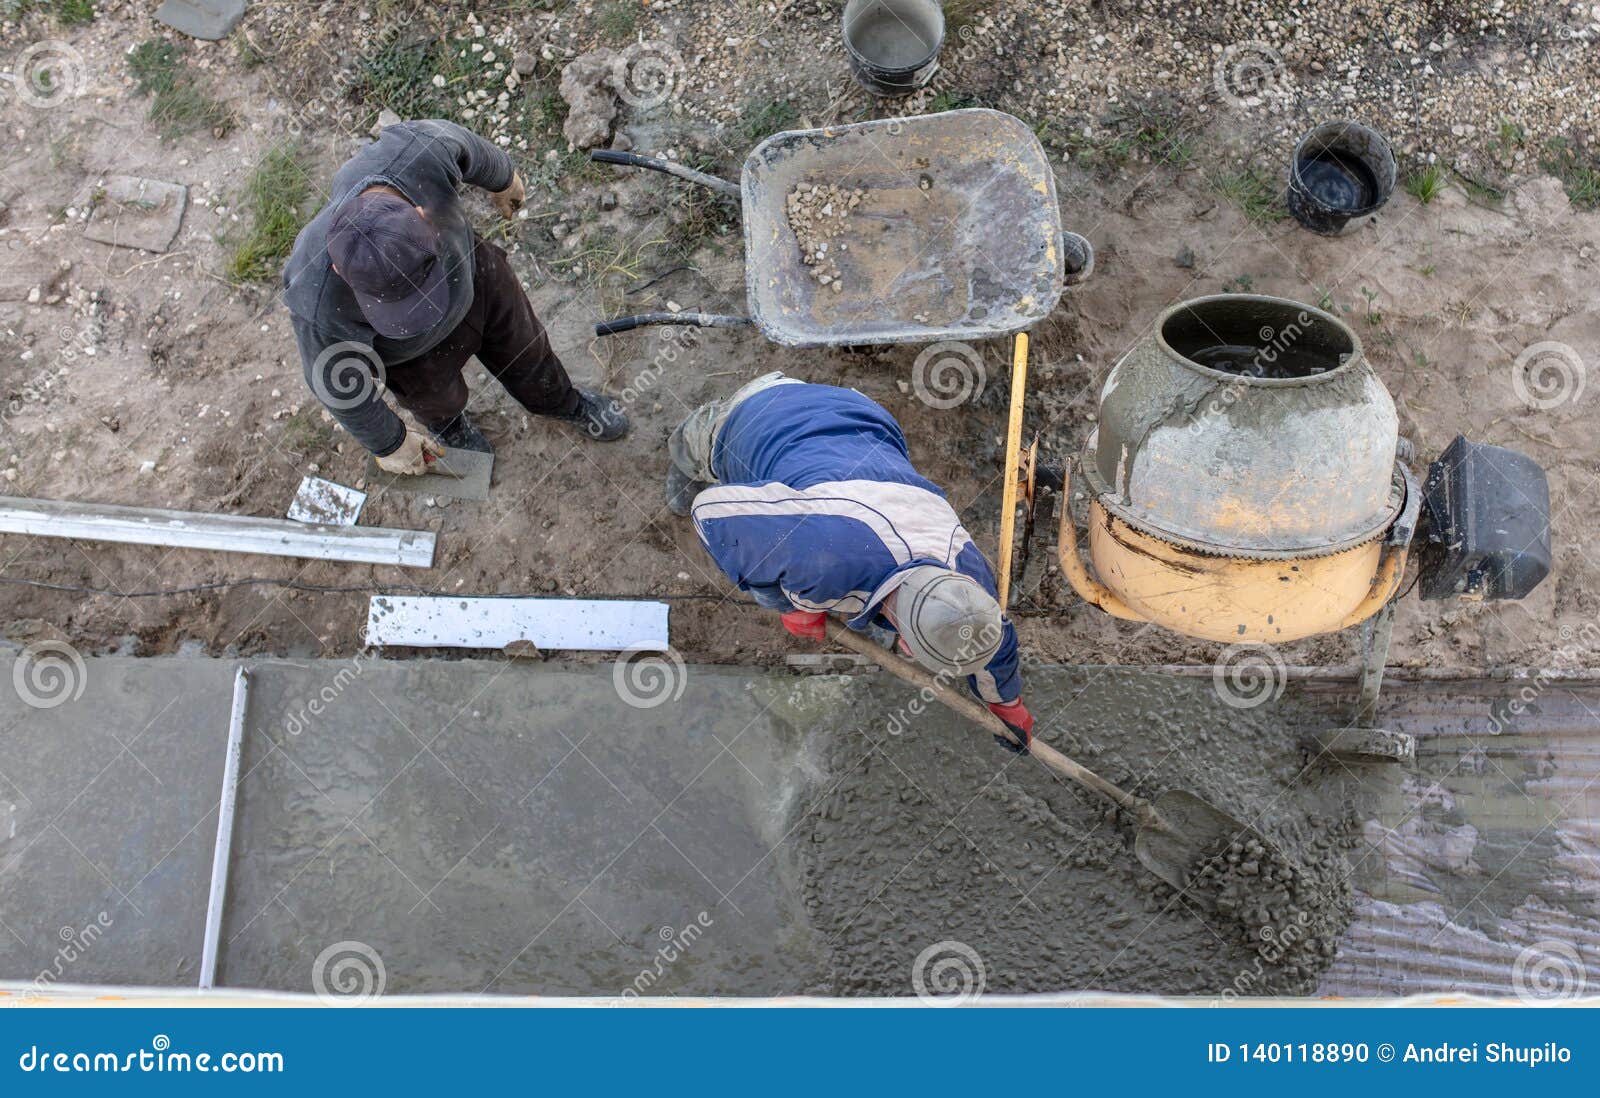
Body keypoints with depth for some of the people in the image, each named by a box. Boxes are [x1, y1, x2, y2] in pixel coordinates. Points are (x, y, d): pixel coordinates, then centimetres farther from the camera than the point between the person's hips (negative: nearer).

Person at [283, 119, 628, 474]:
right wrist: (389, 444, -6)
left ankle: (559, 400, 59)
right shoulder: (320, 306, -44)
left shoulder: (421, 148, -42)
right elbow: (338, 385, -23)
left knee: (523, 345, 26)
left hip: (464, 264, 3)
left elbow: (470, 152, -16)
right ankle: (444, 422, 62)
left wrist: (504, 178, 6)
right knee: (436, 396, 26)